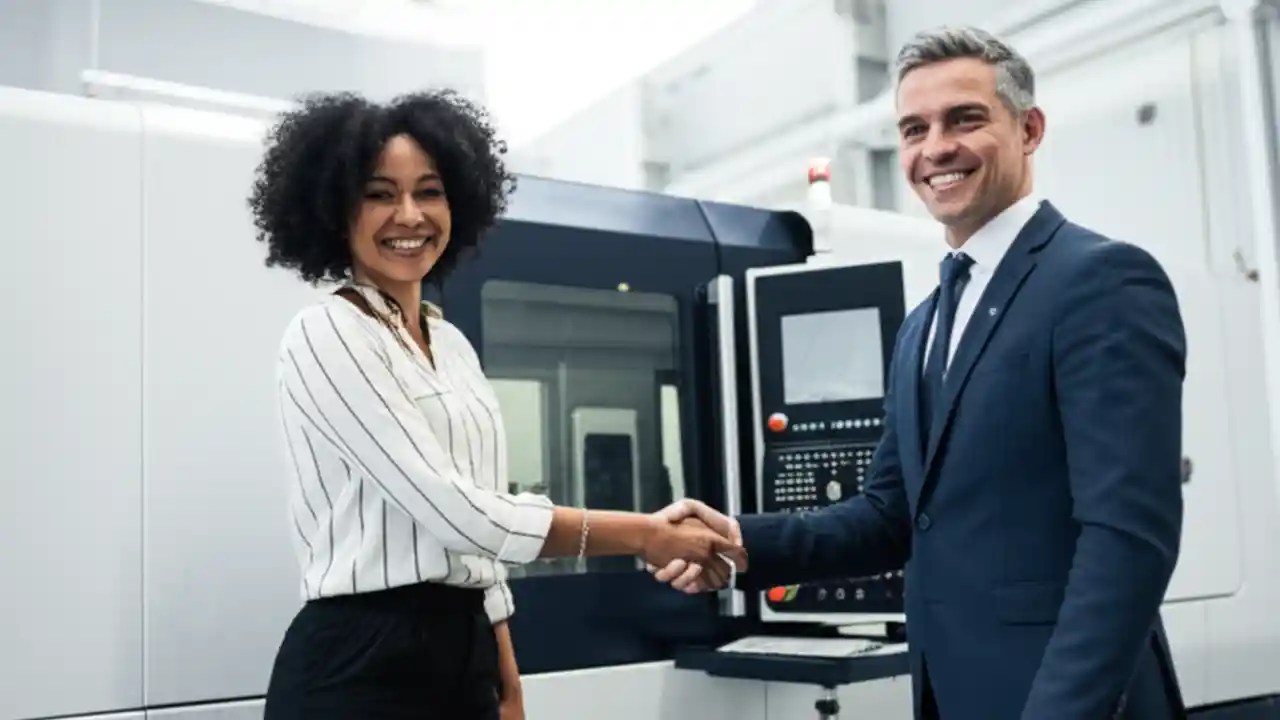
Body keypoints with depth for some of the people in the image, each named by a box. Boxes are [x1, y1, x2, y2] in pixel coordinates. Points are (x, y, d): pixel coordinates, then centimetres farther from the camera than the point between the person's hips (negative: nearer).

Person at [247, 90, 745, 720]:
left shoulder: (454, 345, 12)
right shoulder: (323, 336, -12)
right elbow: (451, 510, -19)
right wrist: (645, 535, -15)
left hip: (463, 655, 7)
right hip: (359, 664, -7)